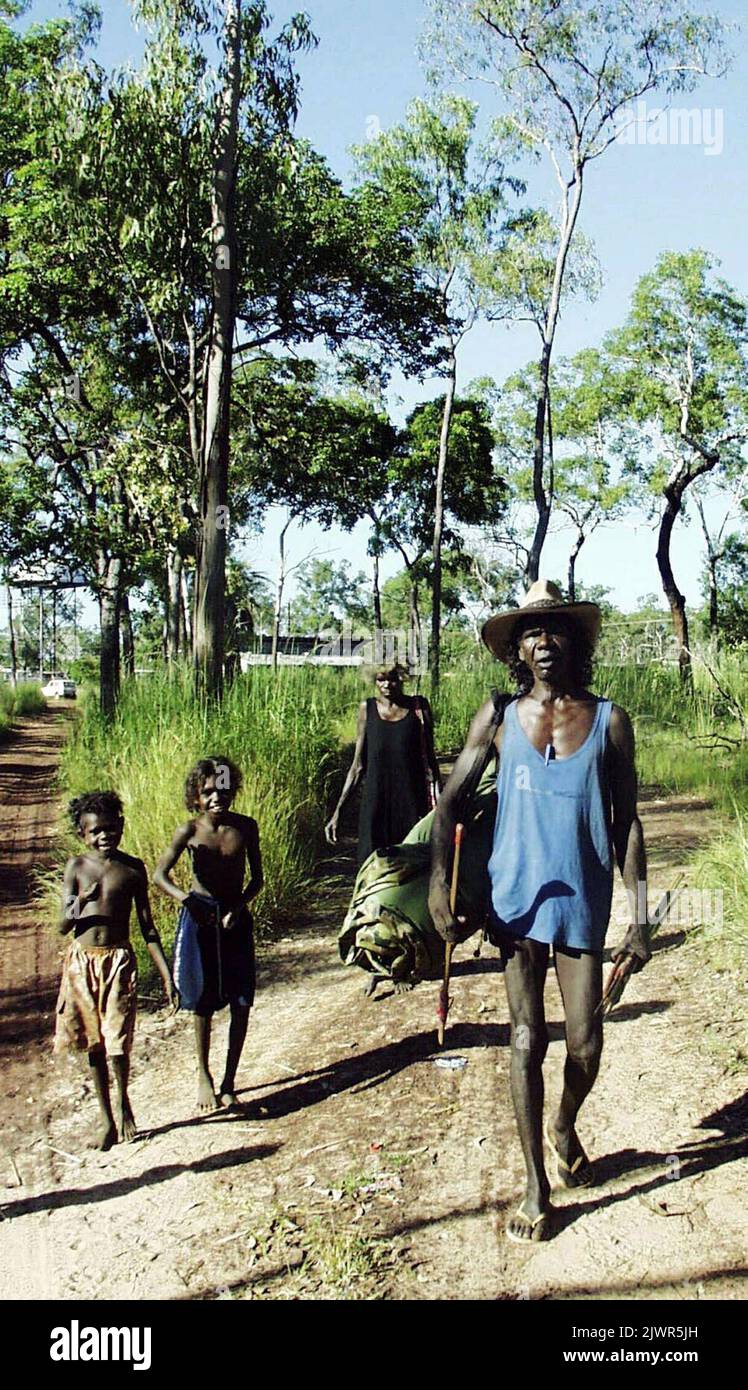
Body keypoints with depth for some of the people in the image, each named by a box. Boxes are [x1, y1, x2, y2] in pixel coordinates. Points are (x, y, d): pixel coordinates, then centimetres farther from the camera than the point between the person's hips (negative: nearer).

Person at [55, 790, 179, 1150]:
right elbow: (62, 927, -2)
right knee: (94, 1042, 9)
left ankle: (122, 1104, 23)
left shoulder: (132, 868, 1)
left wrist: (167, 977, 1)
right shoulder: (77, 866, 1)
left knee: (118, 1041, -4)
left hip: (119, 961, -1)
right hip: (81, 961, 1)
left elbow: (148, 928, 5)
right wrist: (79, 905, -25)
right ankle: (105, 1115, 25)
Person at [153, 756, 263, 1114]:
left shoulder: (245, 827, -6)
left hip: (236, 919, 2)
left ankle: (229, 1081, 18)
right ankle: (203, 1076, 27)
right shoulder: (190, 830, -10)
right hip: (200, 918, -2)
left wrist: (239, 906, -15)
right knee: (204, 1003, 7)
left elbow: (256, 879, 2)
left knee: (241, 1003, 2)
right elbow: (159, 875, -9)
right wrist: (186, 899, -26)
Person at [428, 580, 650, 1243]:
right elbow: (451, 802, 4)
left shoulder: (609, 721, -1)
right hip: (516, 899, 0)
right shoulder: (499, 719, 1)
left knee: (586, 1045, 4)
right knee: (528, 1042, 3)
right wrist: (439, 884, -9)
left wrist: (640, 921, -1)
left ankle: (564, 1127, 38)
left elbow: (627, 824, 2)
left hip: (582, 902, 0)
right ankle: (536, 1185, 20)